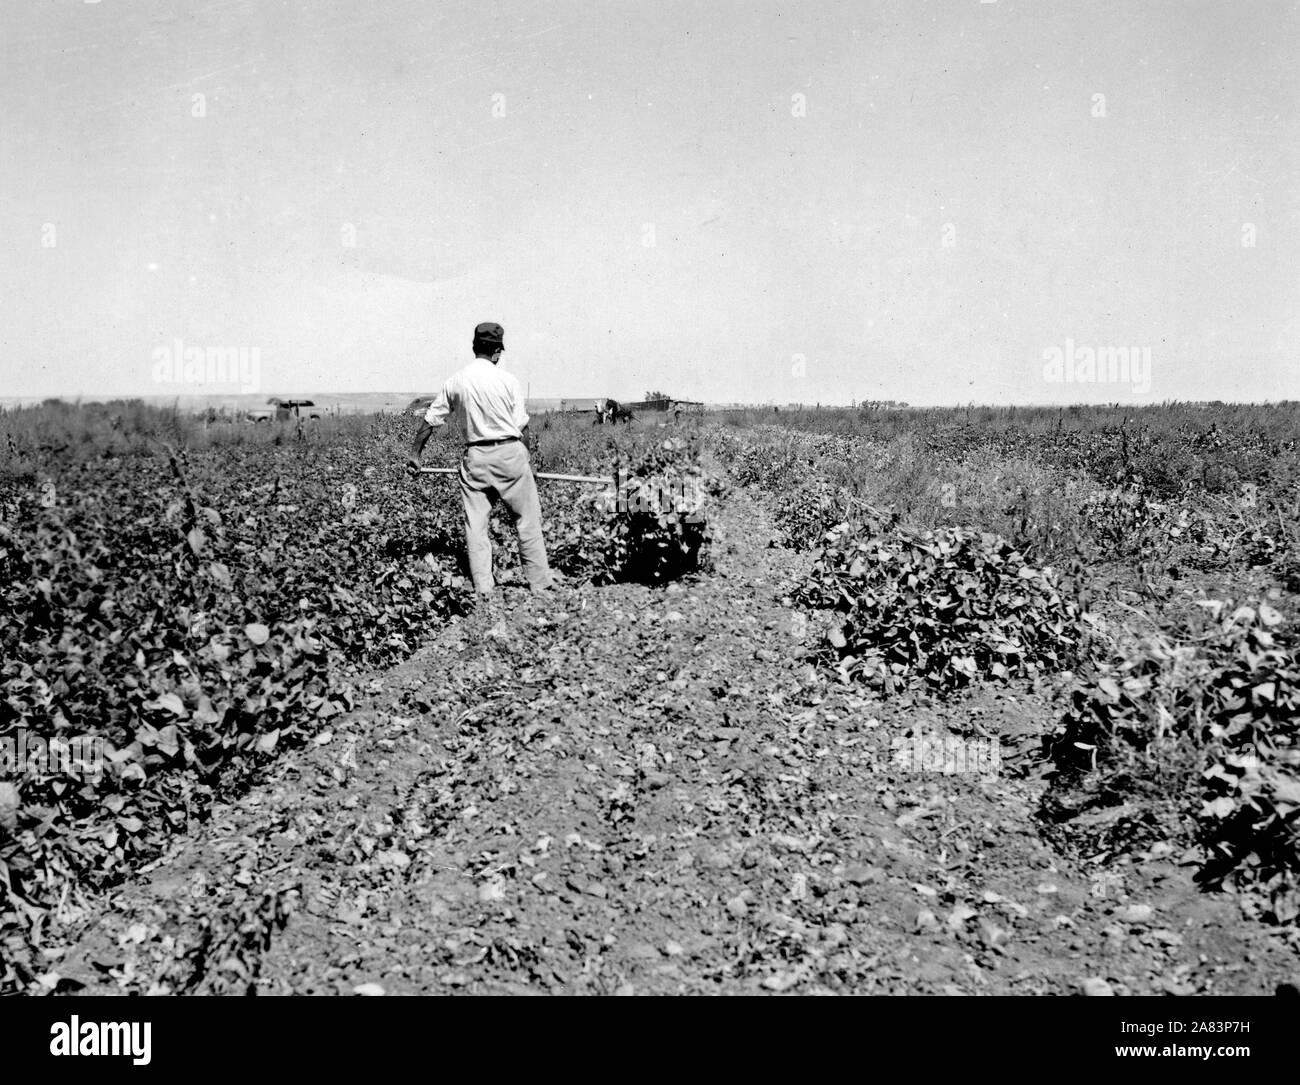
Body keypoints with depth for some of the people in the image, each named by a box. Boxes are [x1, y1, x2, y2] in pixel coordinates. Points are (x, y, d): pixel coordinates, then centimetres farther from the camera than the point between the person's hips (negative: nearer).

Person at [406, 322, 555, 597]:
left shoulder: (456, 380, 3)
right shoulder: (507, 380, -5)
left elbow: (431, 419, 9)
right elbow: (521, 426, -3)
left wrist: (415, 453, 20)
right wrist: (526, 458, 11)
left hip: (476, 457, 2)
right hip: (510, 452, -2)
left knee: (475, 523, 7)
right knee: (528, 520, 6)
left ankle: (483, 588, 5)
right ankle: (540, 582, 10)